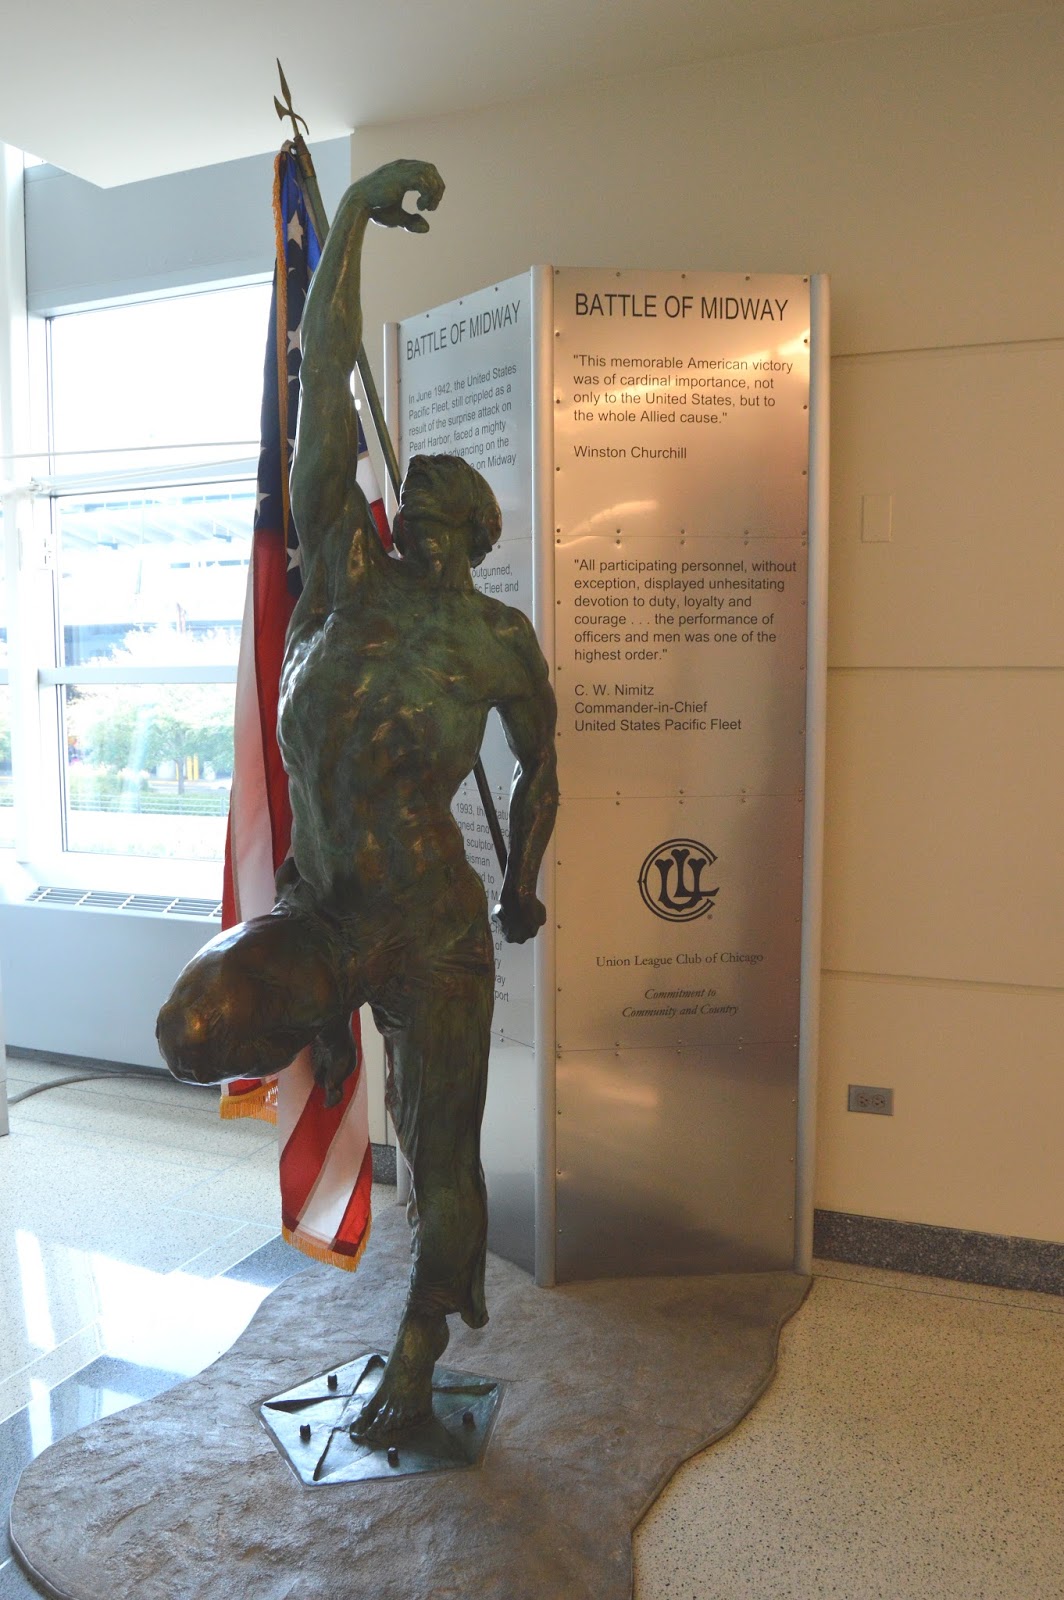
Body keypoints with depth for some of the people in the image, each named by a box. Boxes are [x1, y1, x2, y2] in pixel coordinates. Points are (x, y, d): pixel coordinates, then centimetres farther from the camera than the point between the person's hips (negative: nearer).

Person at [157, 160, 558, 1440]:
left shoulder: (501, 641, -2)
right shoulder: (343, 570, -3)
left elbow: (540, 766, 14)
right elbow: (324, 384, -6)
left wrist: (524, 888, 21)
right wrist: (351, 211, -6)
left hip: (432, 930, -1)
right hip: (314, 911, 1)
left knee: (440, 1156, 6)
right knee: (194, 1035, -23)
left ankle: (412, 1363, 32)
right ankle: (324, 1008, 13)